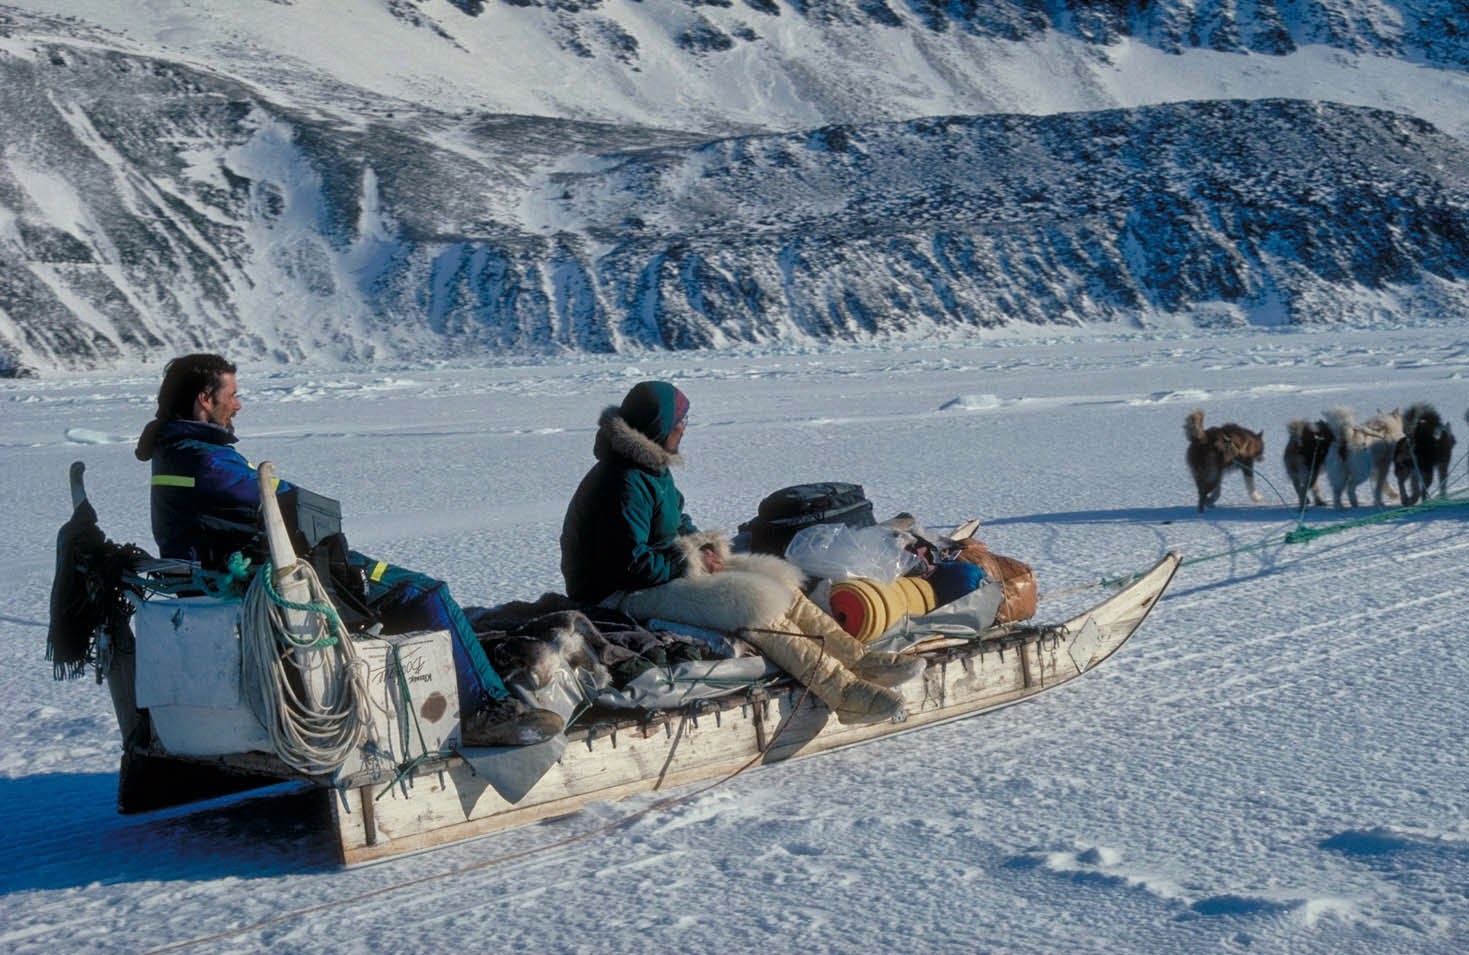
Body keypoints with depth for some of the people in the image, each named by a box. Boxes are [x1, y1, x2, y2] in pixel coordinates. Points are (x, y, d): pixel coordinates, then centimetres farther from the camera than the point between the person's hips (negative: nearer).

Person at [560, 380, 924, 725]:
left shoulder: (651, 469, 10)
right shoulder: (624, 485, -22)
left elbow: (679, 523, 22)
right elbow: (630, 564, -26)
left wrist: (704, 546, 1)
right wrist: (691, 562, -16)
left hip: (667, 571, 10)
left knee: (777, 584, -1)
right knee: (753, 603, -23)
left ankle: (860, 658, -9)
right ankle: (843, 692, -24)